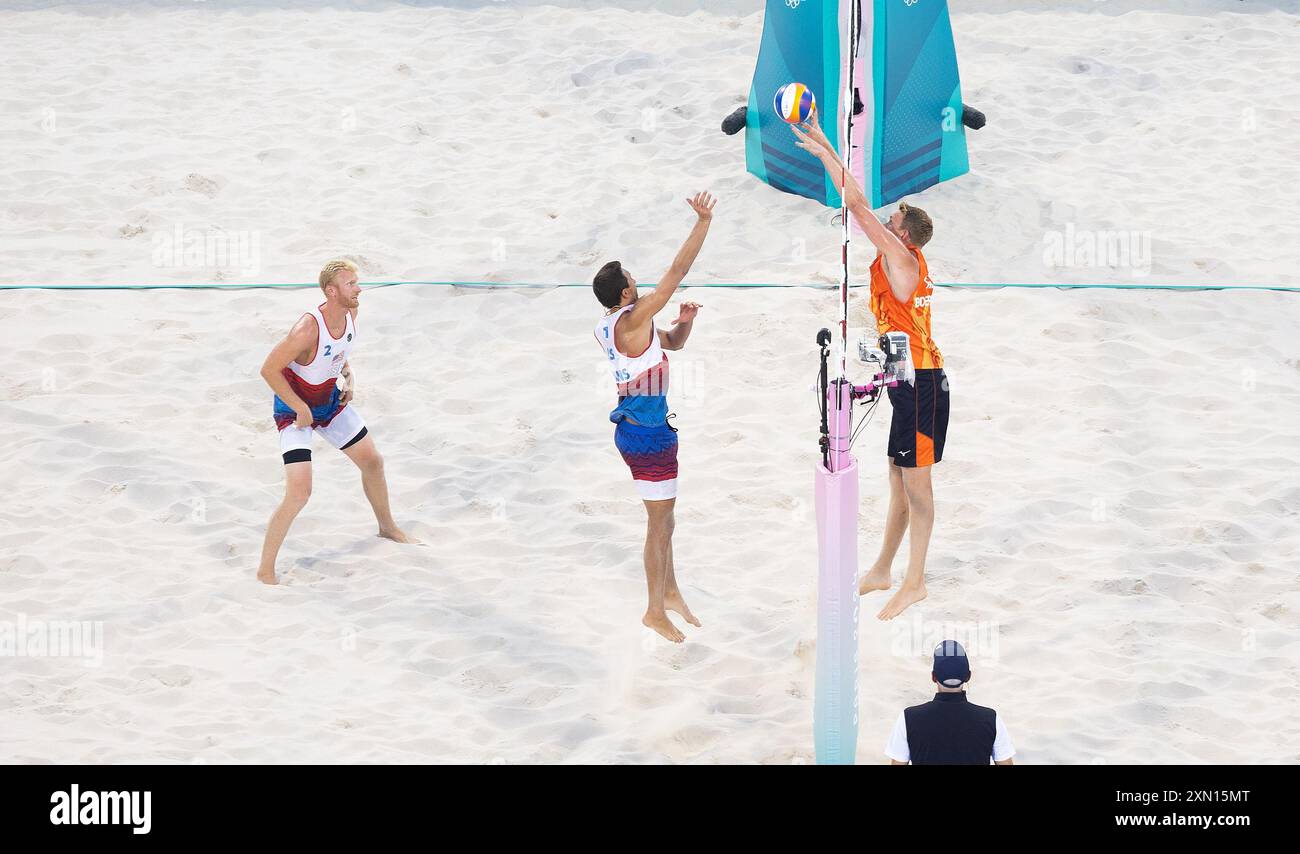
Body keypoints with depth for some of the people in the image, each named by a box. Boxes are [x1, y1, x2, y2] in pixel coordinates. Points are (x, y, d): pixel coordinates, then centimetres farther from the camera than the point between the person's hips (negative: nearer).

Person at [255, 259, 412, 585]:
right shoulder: (308, 329, -35)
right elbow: (269, 370, -27)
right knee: (299, 493, -18)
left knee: (373, 462, 19)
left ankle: (387, 527, 47)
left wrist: (349, 377, -3)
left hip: (330, 400, 8)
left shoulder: (350, 313, -9)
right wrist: (300, 409, -22)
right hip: (295, 409, -8)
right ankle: (265, 571, -6)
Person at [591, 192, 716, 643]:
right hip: (649, 432, -10)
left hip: (634, 427, 10)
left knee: (662, 516, 21)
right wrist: (703, 223, -20)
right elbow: (676, 273, -23)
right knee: (660, 522, 0)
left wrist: (683, 323, -4)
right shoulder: (631, 321, -21)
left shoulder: (606, 327, 7)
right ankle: (656, 611, 8)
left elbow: (672, 342, 17)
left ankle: (670, 591, 33)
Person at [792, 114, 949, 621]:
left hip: (919, 383, -10)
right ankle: (882, 571, 23)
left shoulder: (902, 259, -14)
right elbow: (859, 205, 14)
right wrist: (824, 146, 14)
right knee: (900, 481, 15)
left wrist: (826, 154, -13)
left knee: (915, 481, -5)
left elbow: (857, 206, -18)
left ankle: (914, 582, -1)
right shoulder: (898, 257, 10)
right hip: (906, 379, 10)